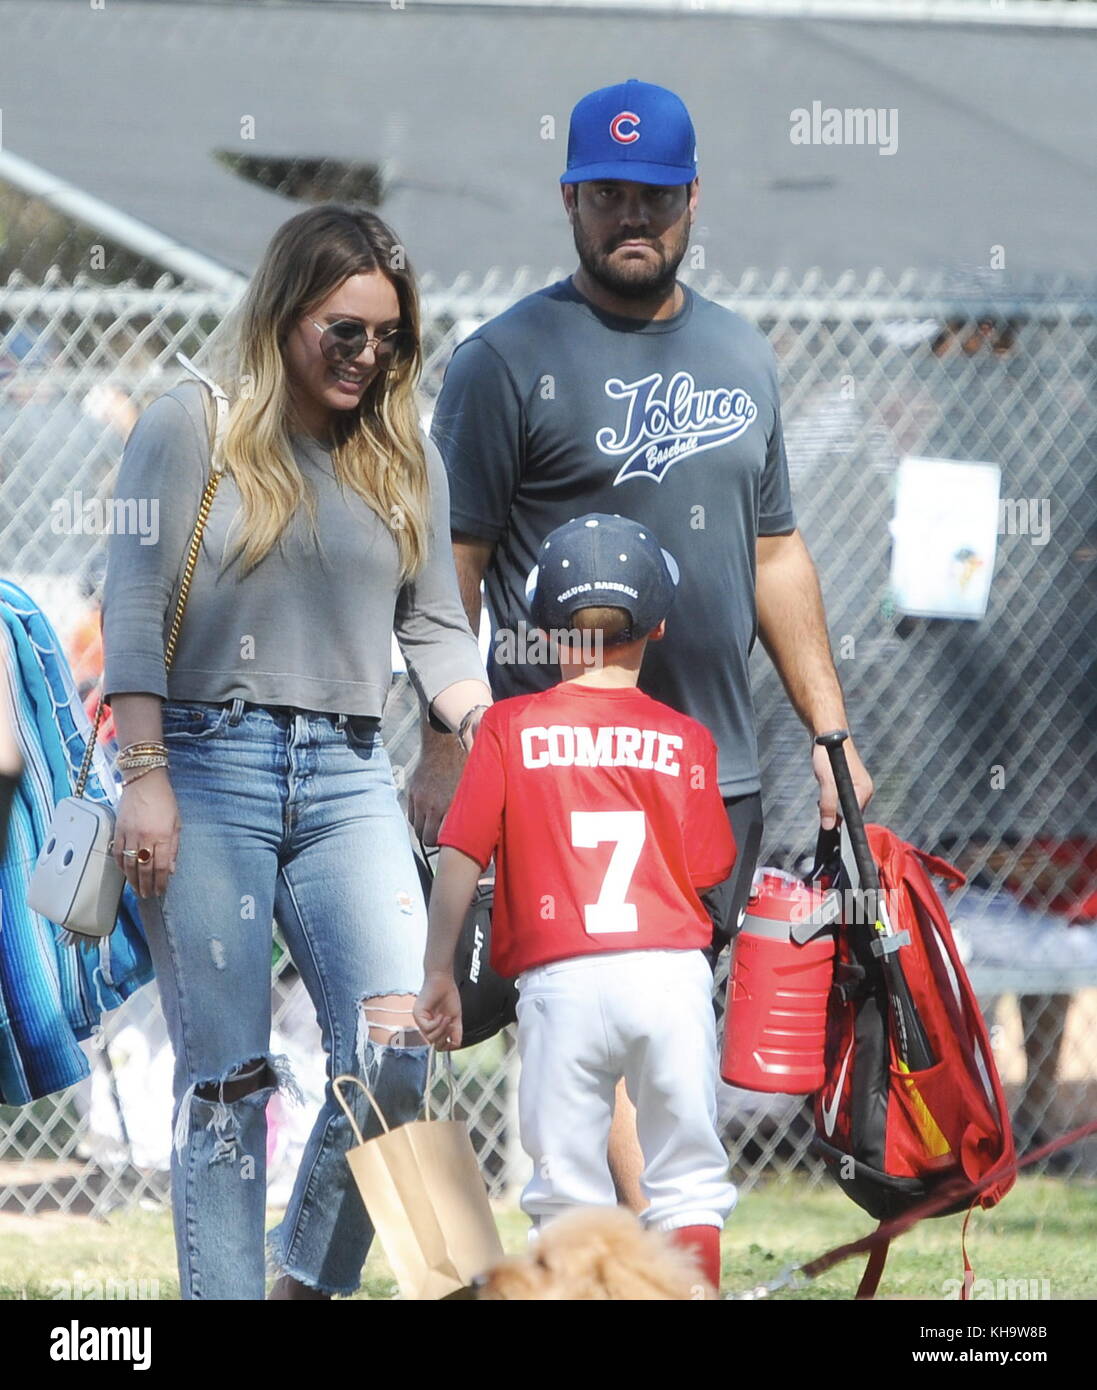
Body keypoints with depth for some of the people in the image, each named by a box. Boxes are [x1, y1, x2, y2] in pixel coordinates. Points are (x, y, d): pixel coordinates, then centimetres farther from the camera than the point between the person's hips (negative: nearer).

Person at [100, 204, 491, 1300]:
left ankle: (311, 1279, 6)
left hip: (348, 776, 4)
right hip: (209, 765, -4)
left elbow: (436, 632, 15)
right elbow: (133, 611, -2)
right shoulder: (191, 428, 4)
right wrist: (144, 775, -11)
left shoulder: (405, 460, 16)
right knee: (227, 1073, -6)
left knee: (395, 1050, -11)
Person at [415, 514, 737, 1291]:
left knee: (568, 1186, 4)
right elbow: (706, 871, 7)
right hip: (673, 967, 1)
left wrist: (439, 975, 6)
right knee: (688, 1177, 8)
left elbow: (460, 857, -1)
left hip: (562, 981, -1)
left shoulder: (512, 727, 4)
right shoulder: (682, 738, 7)